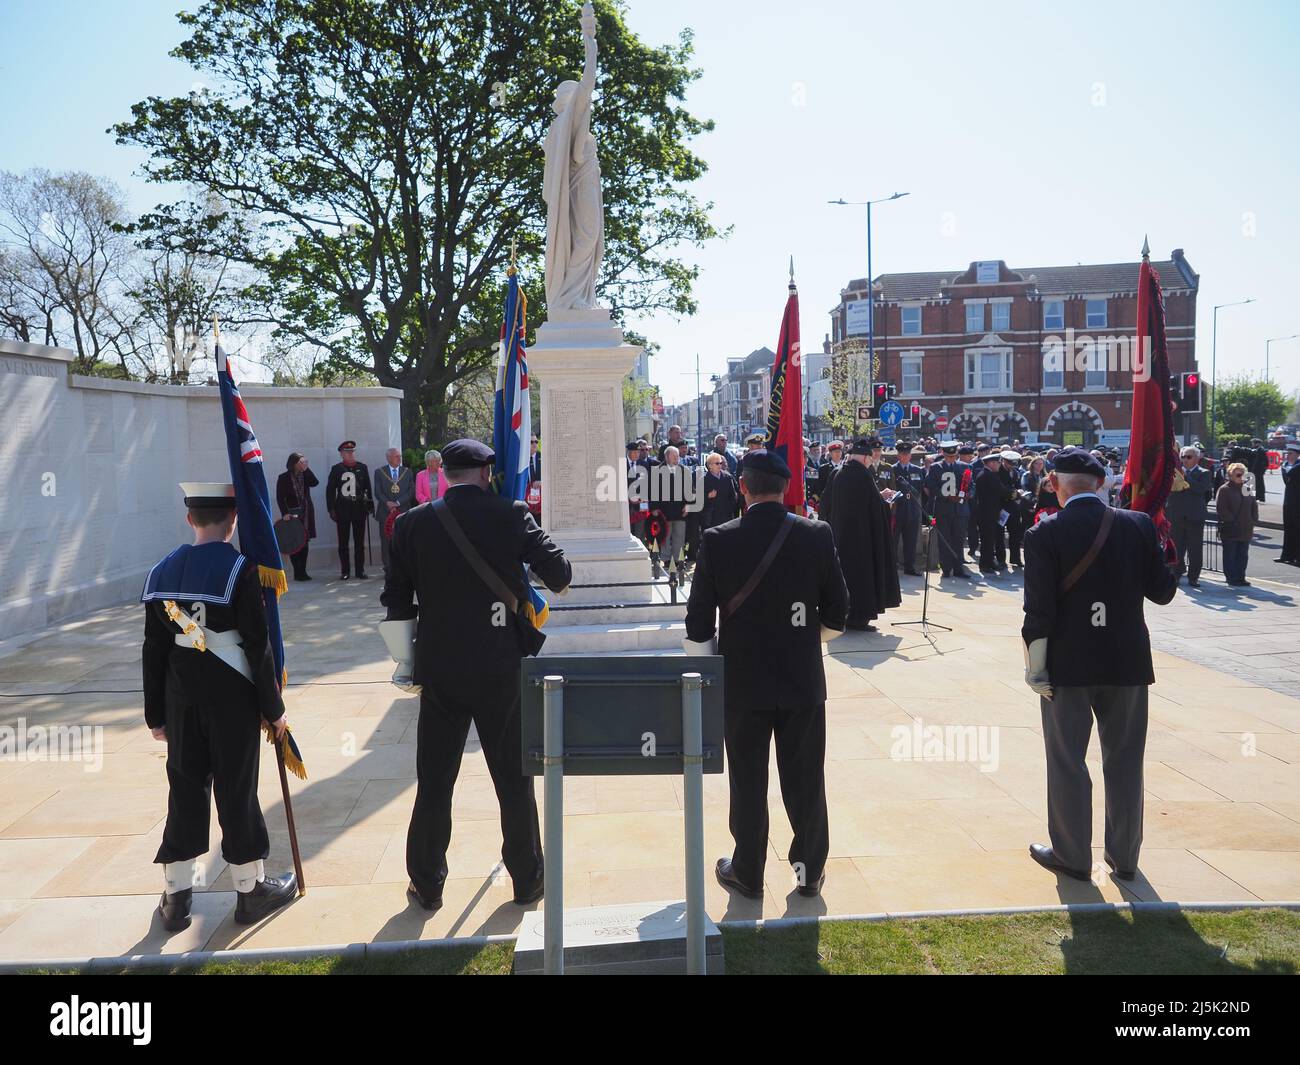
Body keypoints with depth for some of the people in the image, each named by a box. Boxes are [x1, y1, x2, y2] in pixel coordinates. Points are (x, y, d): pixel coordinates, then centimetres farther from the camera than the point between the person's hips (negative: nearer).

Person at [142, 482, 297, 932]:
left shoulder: (161, 572, 1)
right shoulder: (239, 570, -15)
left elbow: (154, 651, 5)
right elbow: (259, 647, -14)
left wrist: (156, 714, 12)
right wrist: (273, 708, -4)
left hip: (182, 701, 5)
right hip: (233, 701, -5)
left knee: (185, 792, 14)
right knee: (237, 792, 6)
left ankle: (175, 896, 23)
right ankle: (251, 891, 20)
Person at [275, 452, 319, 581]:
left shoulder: (305, 475, 9)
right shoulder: (283, 478, -2)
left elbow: (315, 482, -9)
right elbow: (280, 498, -5)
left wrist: (306, 469, -10)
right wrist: (285, 513, -14)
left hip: (306, 513, 4)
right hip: (292, 514, -4)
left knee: (305, 543, 6)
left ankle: (302, 571, 13)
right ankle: (297, 572, 0)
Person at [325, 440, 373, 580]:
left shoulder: (362, 468, 8)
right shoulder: (336, 469, 4)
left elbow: (368, 488, 10)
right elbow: (330, 490, 4)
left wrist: (369, 506, 5)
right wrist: (331, 509, -2)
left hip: (359, 509, 1)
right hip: (342, 510, -1)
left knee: (359, 542, 4)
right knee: (343, 543, 3)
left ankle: (360, 571, 8)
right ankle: (344, 572, 9)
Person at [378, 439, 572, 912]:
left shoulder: (412, 524, -2)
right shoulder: (510, 515, -8)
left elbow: (396, 599, 1)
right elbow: (558, 571, -8)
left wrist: (409, 660, 10)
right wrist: (556, 582, 15)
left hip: (439, 672, 2)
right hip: (501, 669, -1)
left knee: (434, 782, 13)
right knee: (514, 778, 12)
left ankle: (427, 885, 24)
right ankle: (527, 879, 23)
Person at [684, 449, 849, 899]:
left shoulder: (718, 540, -10)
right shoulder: (817, 535, -6)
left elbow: (698, 621, -7)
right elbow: (836, 614, 1)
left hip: (742, 682, -1)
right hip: (804, 681, 1)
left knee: (748, 782, 11)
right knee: (805, 779, 14)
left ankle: (748, 873, 24)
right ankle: (810, 869, 27)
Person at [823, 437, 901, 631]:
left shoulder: (839, 475, 5)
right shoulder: (863, 475, -16)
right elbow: (876, 505, -15)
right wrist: (886, 504, 8)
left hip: (841, 535, 7)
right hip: (861, 534, -7)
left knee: (845, 569, 14)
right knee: (861, 570, 0)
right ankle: (859, 617, 2)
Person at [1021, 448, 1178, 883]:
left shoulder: (1044, 534, -11)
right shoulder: (1138, 526, -3)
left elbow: (1039, 610, -13)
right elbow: (1162, 592, 2)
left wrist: (1035, 668, -6)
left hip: (1069, 666, -3)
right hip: (1127, 663, 3)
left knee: (1067, 762, 9)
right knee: (1125, 761, 15)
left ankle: (1073, 856, 19)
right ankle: (1124, 856, 26)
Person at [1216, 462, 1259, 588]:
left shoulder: (1247, 488, 13)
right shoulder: (1224, 490, -7)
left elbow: (1254, 506, 17)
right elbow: (1221, 509, -12)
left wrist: (1253, 520, 4)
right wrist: (1232, 521, -15)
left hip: (1245, 530, 6)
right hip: (1230, 530, -6)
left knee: (1243, 555, 10)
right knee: (1230, 556, -1)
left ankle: (1240, 578, 17)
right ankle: (1232, 579, 3)